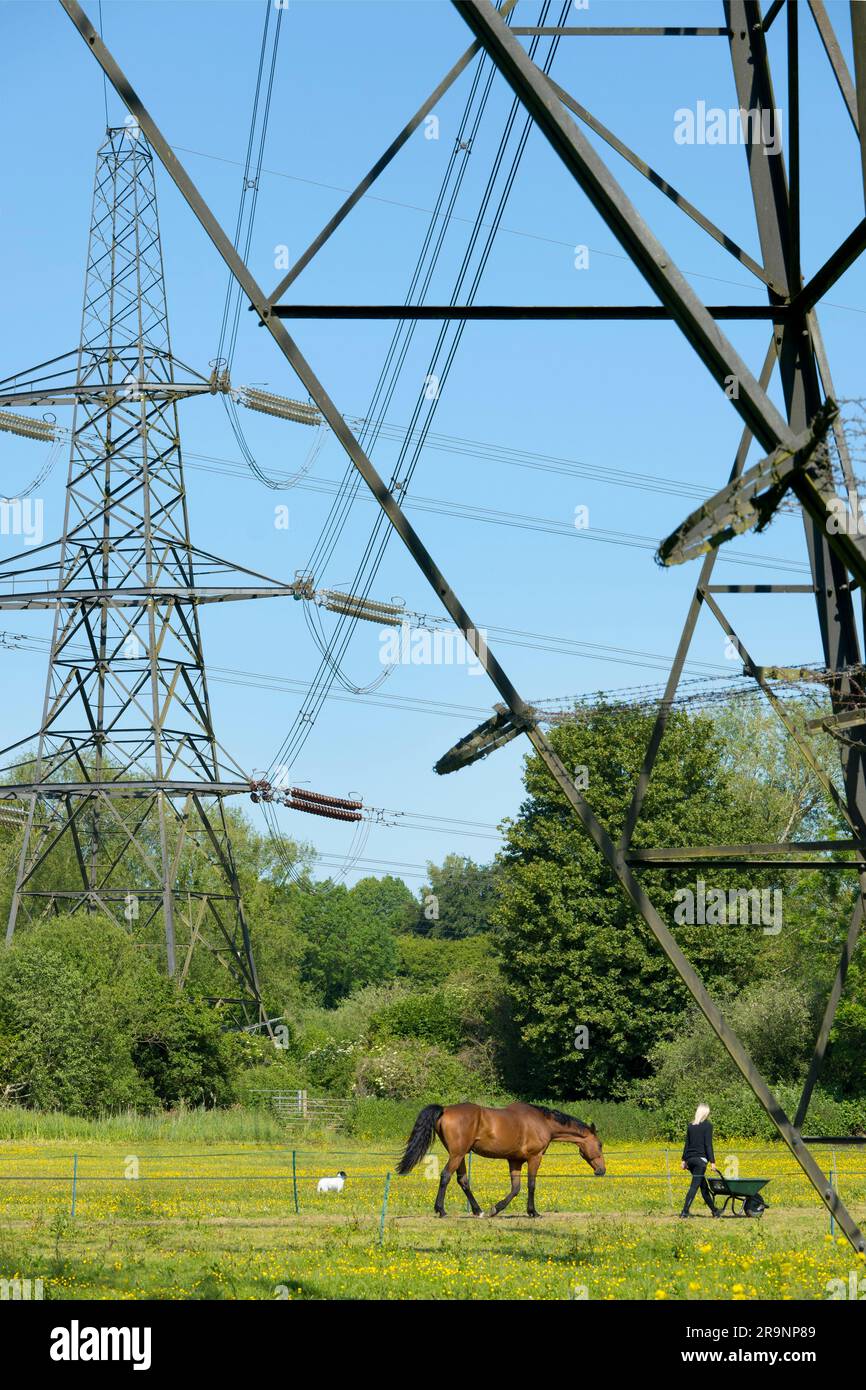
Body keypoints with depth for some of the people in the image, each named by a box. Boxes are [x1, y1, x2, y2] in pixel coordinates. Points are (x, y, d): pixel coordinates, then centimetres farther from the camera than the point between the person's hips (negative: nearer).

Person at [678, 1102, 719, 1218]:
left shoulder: (691, 1126, 13)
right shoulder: (707, 1125, -4)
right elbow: (708, 1145, -10)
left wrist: (684, 1160, 18)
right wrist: (712, 1161, -11)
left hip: (690, 1159, 7)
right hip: (700, 1159, -7)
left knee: (704, 1186, 15)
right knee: (694, 1186, -10)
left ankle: (714, 1211, 24)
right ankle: (684, 1212, -19)